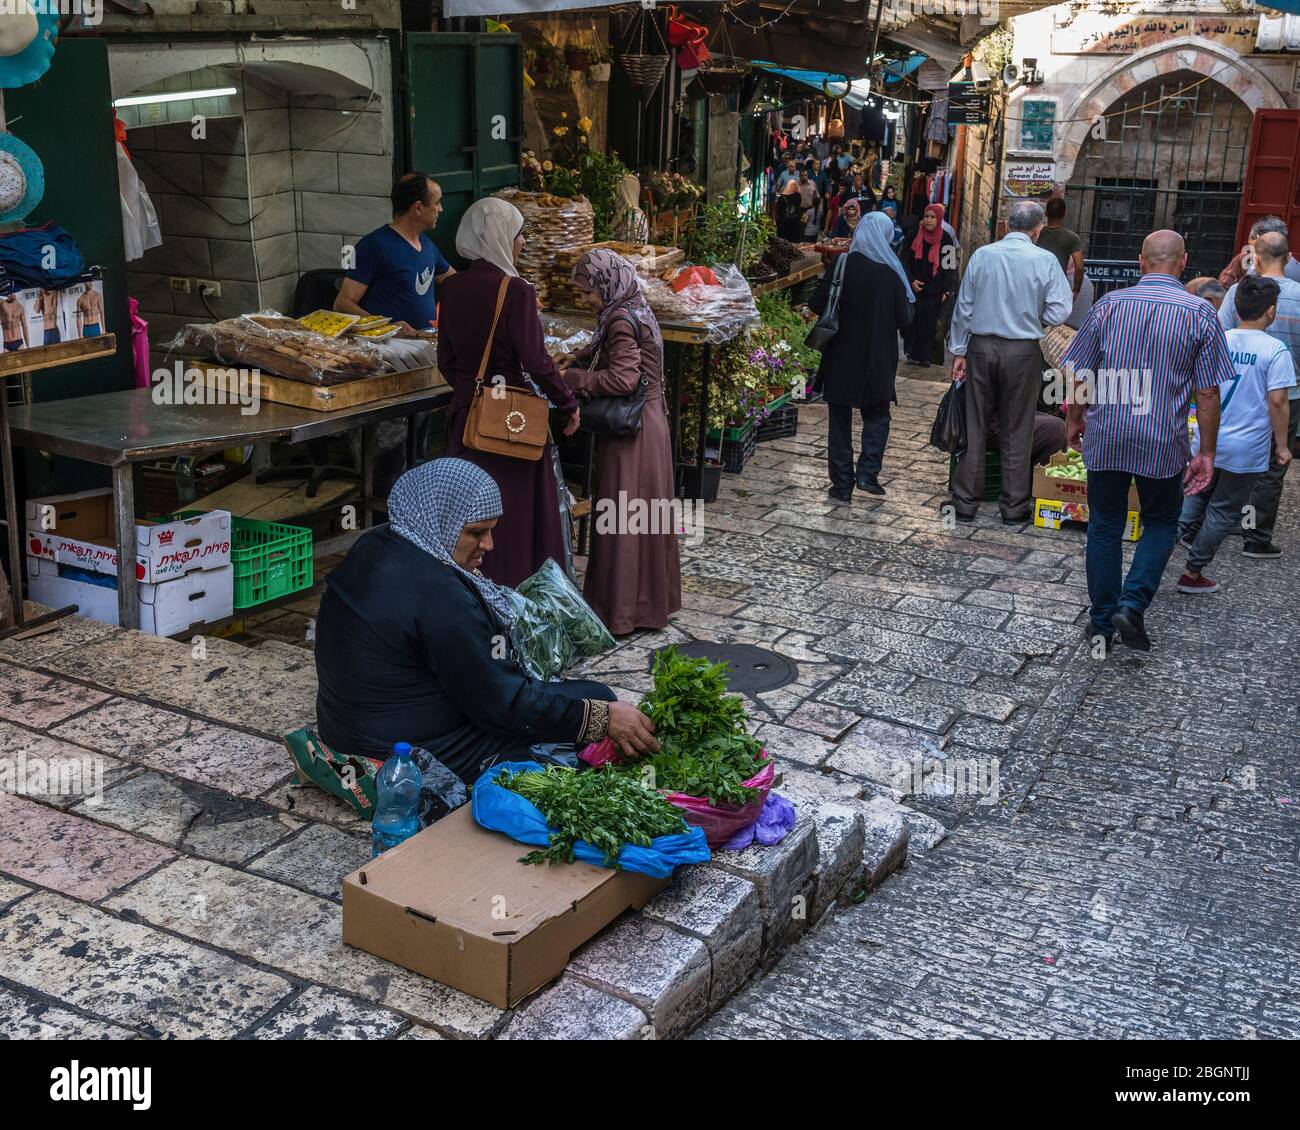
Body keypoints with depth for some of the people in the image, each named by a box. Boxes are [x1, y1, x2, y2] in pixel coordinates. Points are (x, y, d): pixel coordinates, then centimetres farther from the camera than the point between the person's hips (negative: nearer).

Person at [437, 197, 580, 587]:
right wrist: (568, 405, -3)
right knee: (515, 511, 5)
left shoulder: (452, 288, 3)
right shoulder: (516, 291, -16)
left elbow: (446, 361, 9)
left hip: (466, 412, 6)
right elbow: (537, 361, -16)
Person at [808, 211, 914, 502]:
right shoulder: (891, 272, -10)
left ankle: (842, 484, 11)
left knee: (840, 420, 10)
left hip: (841, 358, 0)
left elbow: (817, 306, -8)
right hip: (878, 360, 0)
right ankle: (868, 472, 5)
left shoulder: (841, 265, -9)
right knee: (877, 415, 19)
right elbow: (904, 318, -7)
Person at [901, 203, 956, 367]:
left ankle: (924, 356, 4)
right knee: (912, 321, -2)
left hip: (934, 291, -1)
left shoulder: (945, 239, 0)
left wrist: (946, 290, -7)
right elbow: (905, 260, 4)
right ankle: (912, 353, 9)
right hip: (914, 288, 1)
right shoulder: (914, 235, 2)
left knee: (928, 323, -1)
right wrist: (911, 281, -7)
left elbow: (950, 267, 0)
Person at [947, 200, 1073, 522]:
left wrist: (959, 351, 9)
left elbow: (963, 307, 2)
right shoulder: (1045, 260, -8)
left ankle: (966, 503, 15)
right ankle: (1014, 508, 14)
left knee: (974, 427, 9)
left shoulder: (982, 255, -2)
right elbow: (1057, 314, -8)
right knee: (1016, 432, 8)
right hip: (1023, 352, -1)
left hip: (981, 347, 2)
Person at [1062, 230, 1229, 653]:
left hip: (1105, 439, 1)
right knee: (1161, 523, 18)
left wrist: (1074, 420, 18)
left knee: (1105, 527, 12)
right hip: (1164, 443, -1)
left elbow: (1077, 373, 2)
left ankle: (1101, 625, 17)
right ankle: (1132, 605, 0)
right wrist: (1207, 452, 3)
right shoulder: (1200, 314, -6)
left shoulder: (1109, 305, -2)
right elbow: (1208, 392, -5)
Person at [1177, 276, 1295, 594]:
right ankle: (1192, 573, 14)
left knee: (1200, 494, 26)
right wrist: (1281, 445, -6)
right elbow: (1277, 401, -17)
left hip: (1209, 441, 4)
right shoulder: (1275, 350, -15)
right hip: (1247, 449, -4)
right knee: (1224, 510, 9)